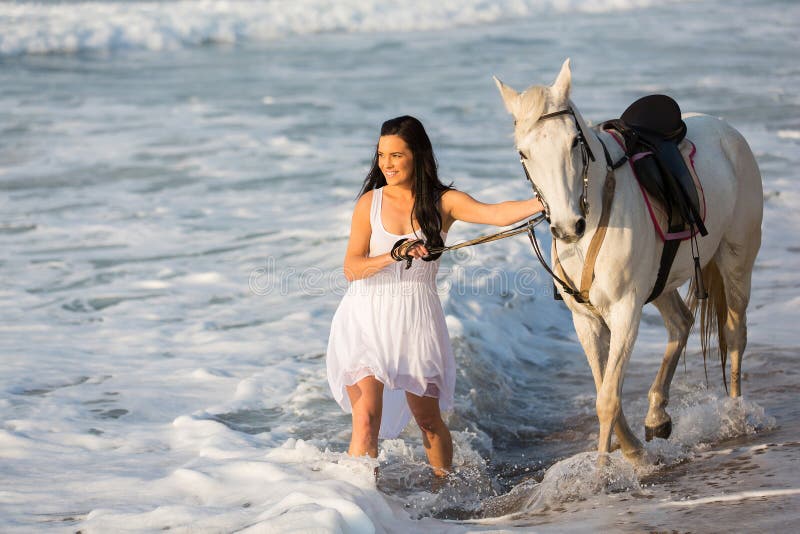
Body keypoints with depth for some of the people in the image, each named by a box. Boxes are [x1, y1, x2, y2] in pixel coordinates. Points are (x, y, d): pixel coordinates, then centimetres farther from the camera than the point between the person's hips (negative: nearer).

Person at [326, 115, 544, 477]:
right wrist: (393, 256, -24)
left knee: (429, 420, 10)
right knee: (366, 420, -11)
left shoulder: (443, 203, 0)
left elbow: (497, 214, -16)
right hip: (367, 316, 0)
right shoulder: (369, 203, 1)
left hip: (416, 318, 1)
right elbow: (352, 268, -6)